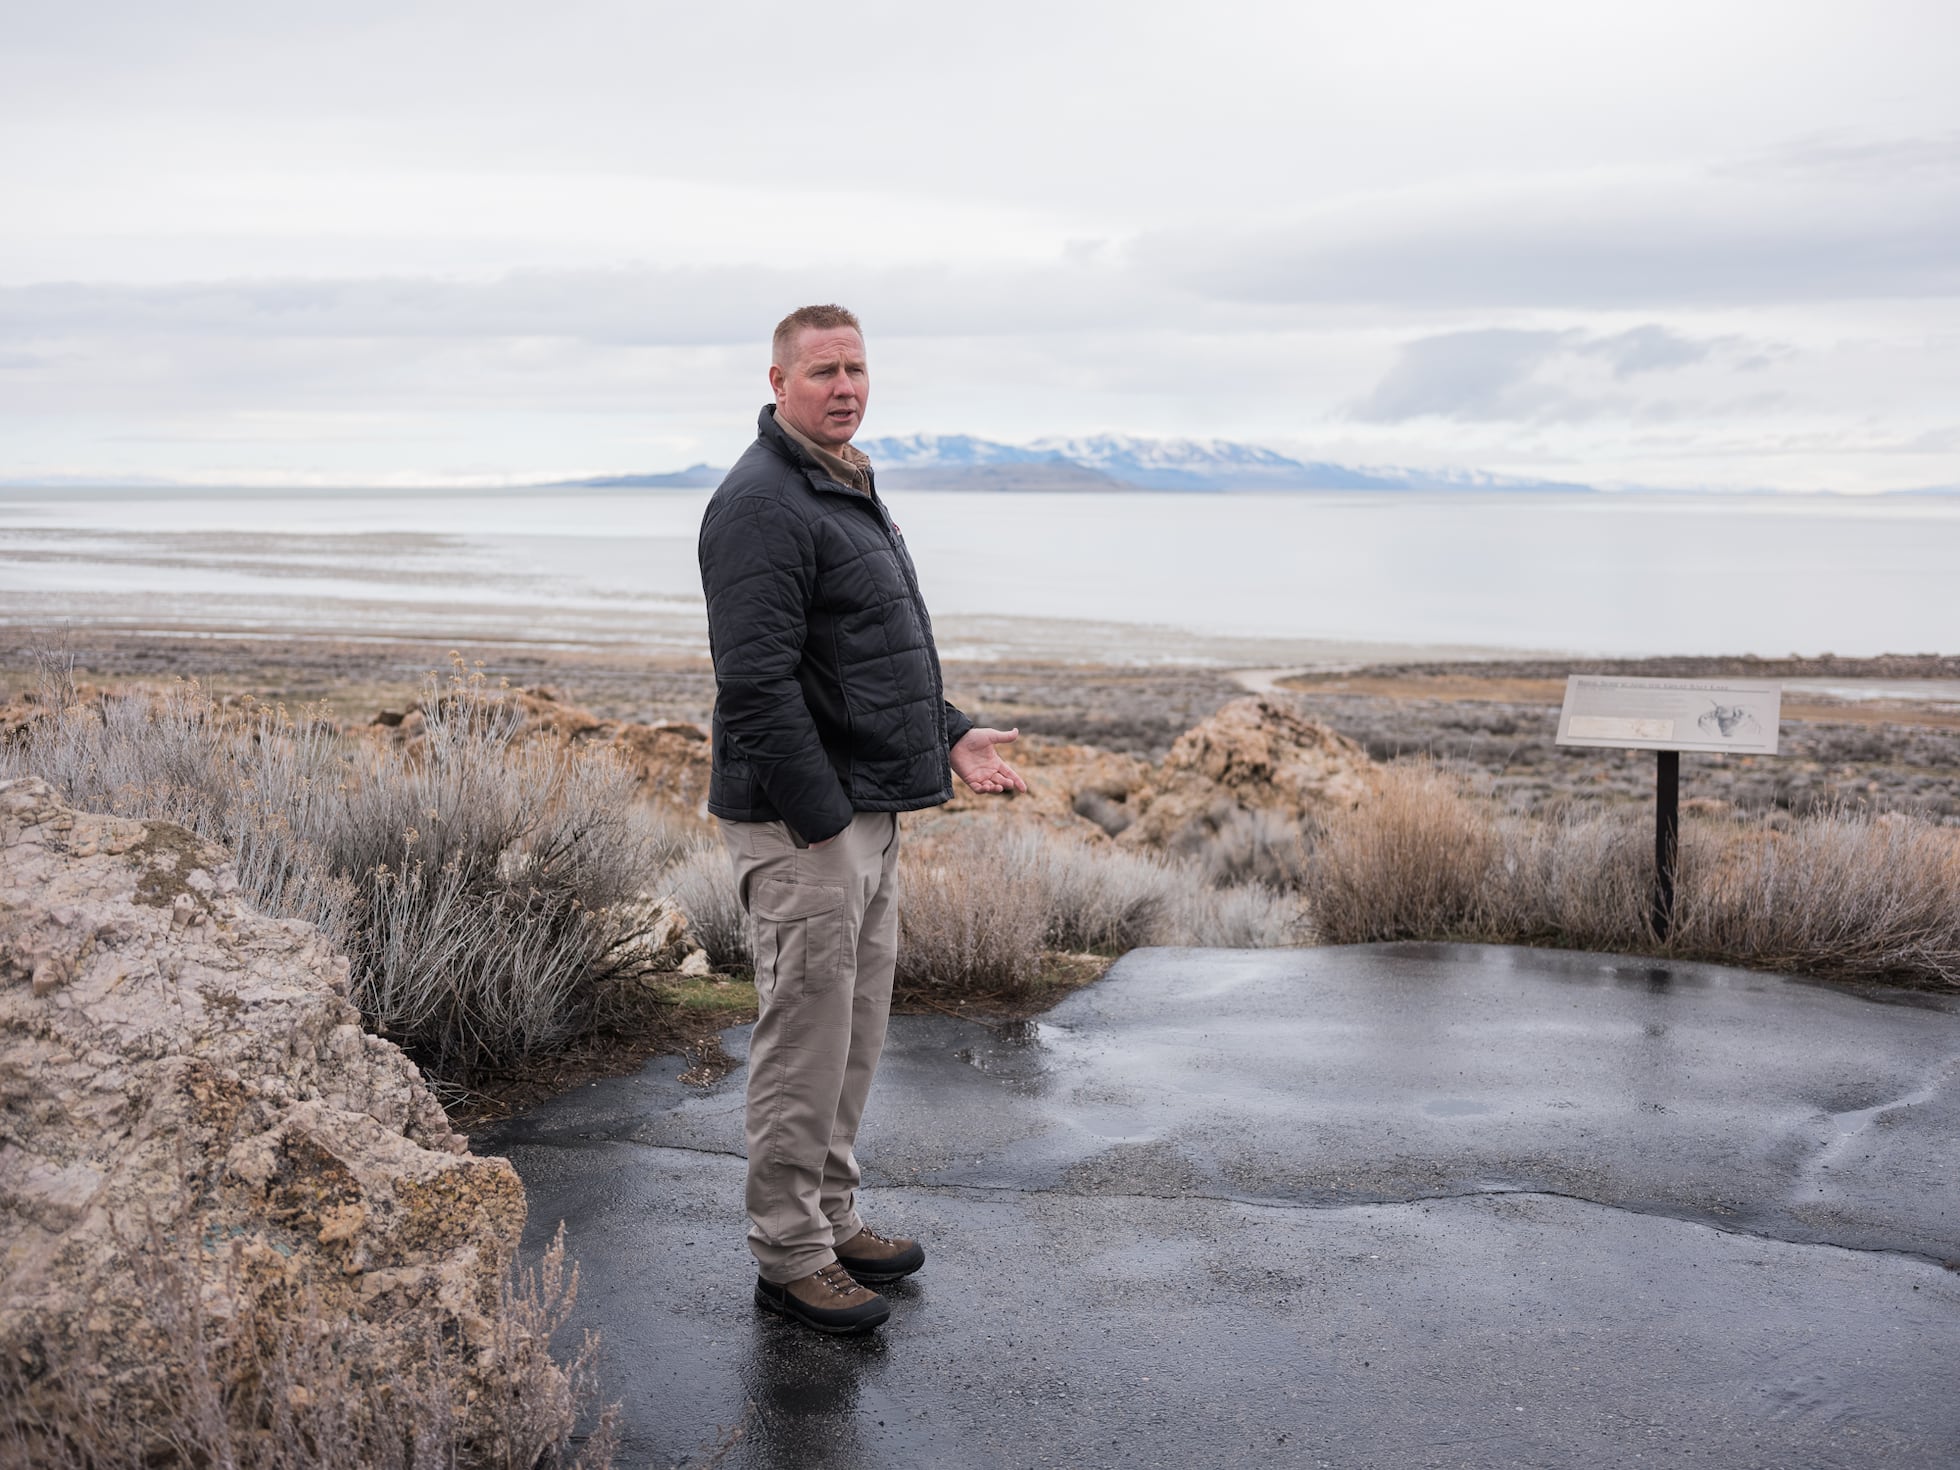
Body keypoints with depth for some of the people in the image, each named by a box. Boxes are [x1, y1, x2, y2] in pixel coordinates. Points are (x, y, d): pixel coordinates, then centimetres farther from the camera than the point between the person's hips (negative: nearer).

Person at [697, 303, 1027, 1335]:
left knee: (854, 1035, 17)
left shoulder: (850, 494, 18)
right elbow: (757, 683, -22)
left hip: (868, 809, 10)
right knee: (805, 1040, -2)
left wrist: (948, 736, 16)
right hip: (802, 820, -10)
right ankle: (789, 1256, 10)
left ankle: (831, 1218, 29)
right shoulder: (761, 505, -15)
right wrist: (820, 819, -22)